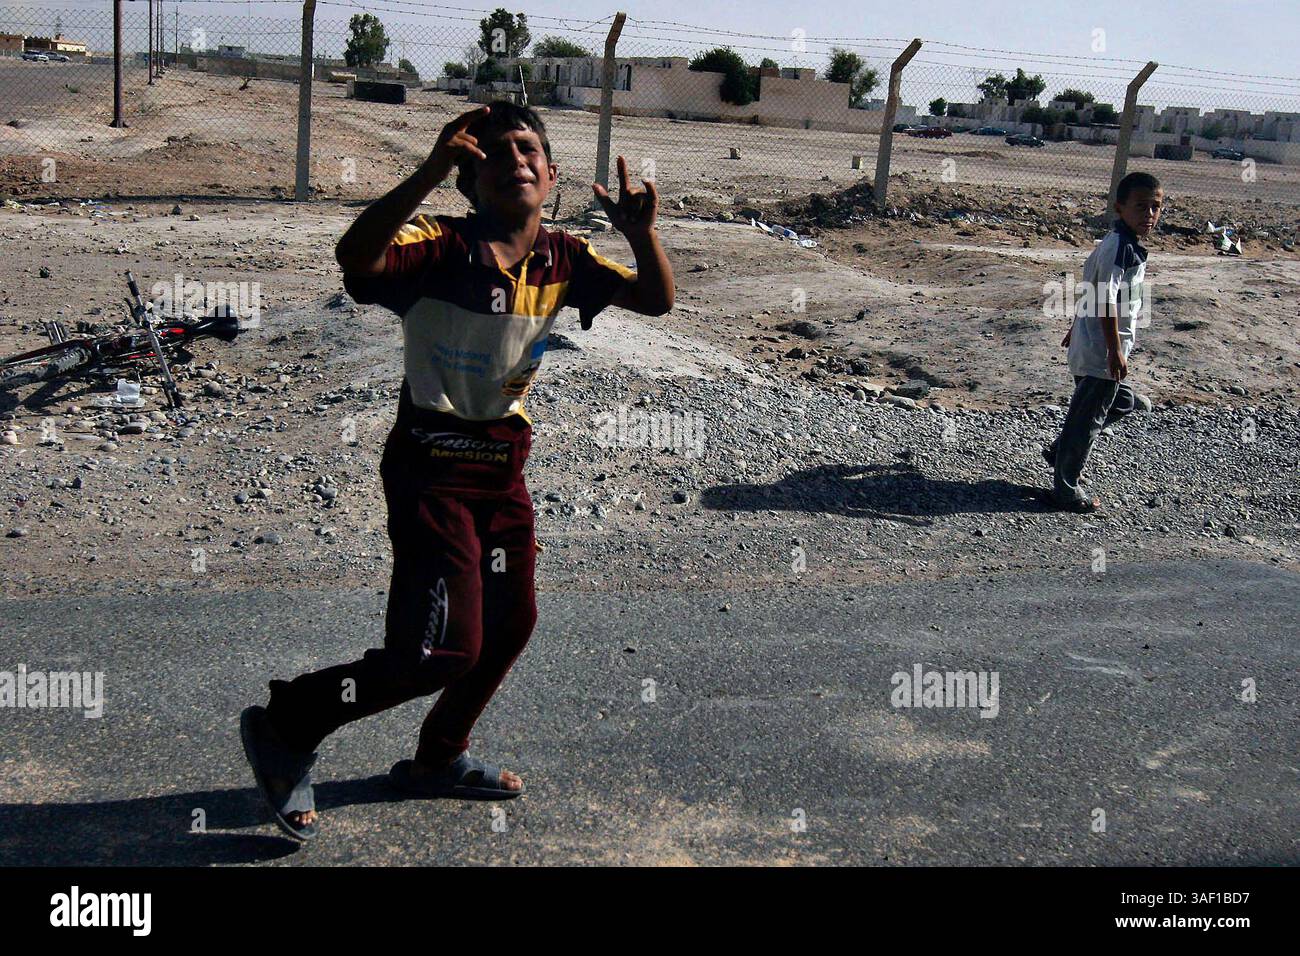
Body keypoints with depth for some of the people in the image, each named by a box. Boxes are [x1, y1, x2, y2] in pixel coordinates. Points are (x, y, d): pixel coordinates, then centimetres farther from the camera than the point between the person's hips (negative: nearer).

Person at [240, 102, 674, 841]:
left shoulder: (563, 260, 0)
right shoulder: (440, 246, -18)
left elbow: (657, 299, 1)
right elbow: (356, 258, -37)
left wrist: (642, 232, -18)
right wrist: (430, 173, -45)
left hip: (504, 466, 7)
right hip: (432, 466, -7)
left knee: (512, 621, 17)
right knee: (446, 649, -12)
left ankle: (440, 759, 39)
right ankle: (287, 727, 8)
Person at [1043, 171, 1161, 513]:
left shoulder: (1117, 243, 11)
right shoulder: (1122, 247, -20)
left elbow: (1091, 289, 21)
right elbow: (1107, 299, -26)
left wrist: (1077, 328, 30)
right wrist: (1116, 350, -25)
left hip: (1090, 343, 10)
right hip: (1102, 351, -10)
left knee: (1123, 401, 25)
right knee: (1087, 417, 0)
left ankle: (1060, 450, 29)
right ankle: (1065, 490, 12)